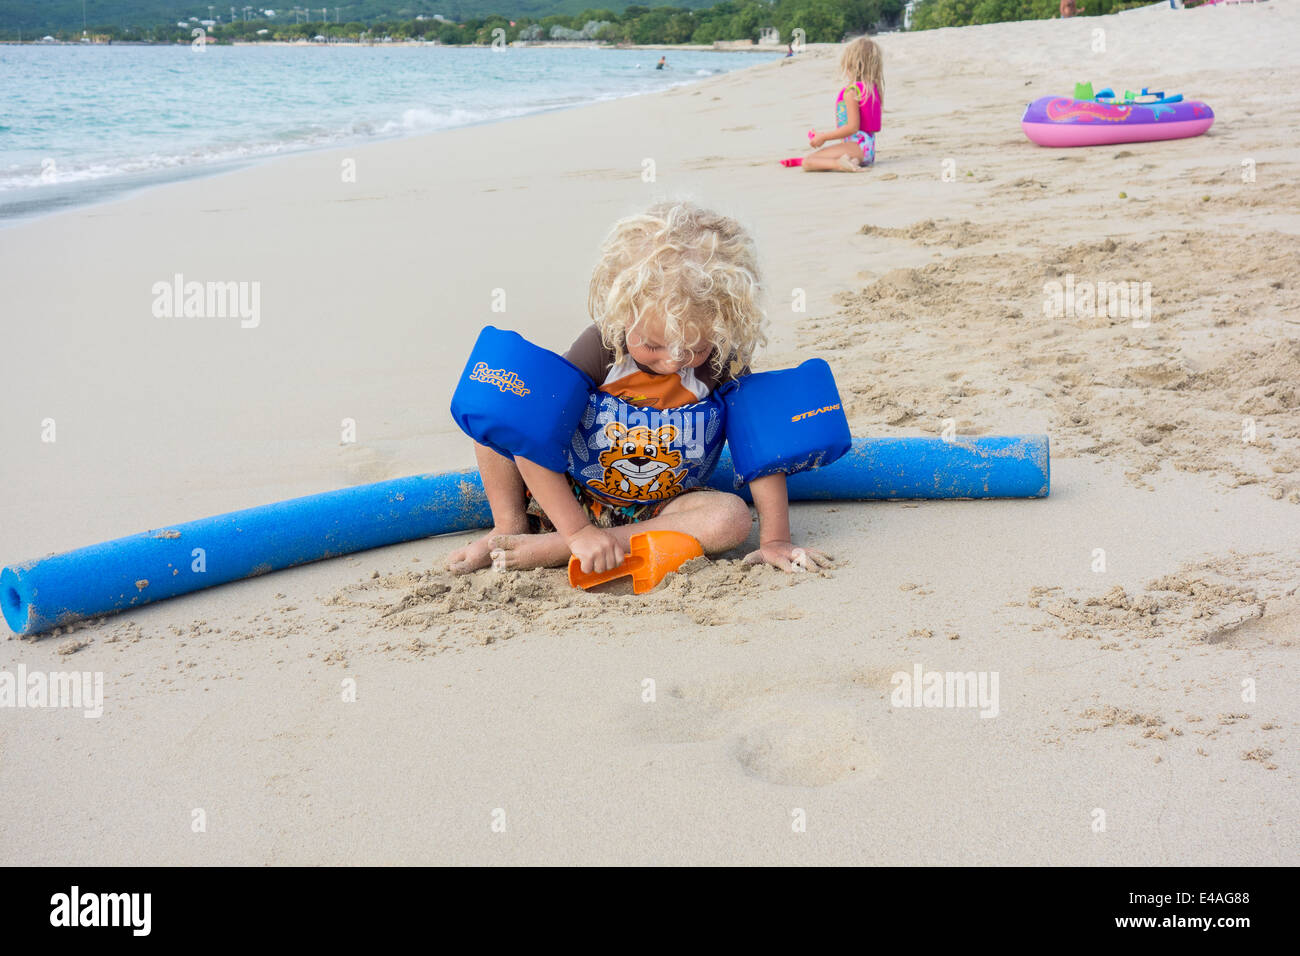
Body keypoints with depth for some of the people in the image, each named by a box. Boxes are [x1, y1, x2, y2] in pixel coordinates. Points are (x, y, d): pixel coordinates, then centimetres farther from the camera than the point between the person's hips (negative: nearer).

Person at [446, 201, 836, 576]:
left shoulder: (722, 362, -18)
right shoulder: (601, 346, -23)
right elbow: (535, 437, -25)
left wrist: (775, 539, -14)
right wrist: (579, 531, -30)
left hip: (651, 513, 2)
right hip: (564, 498, -2)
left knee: (733, 518, -31)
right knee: (495, 391, -20)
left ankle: (551, 549, -28)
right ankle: (509, 527, -6)